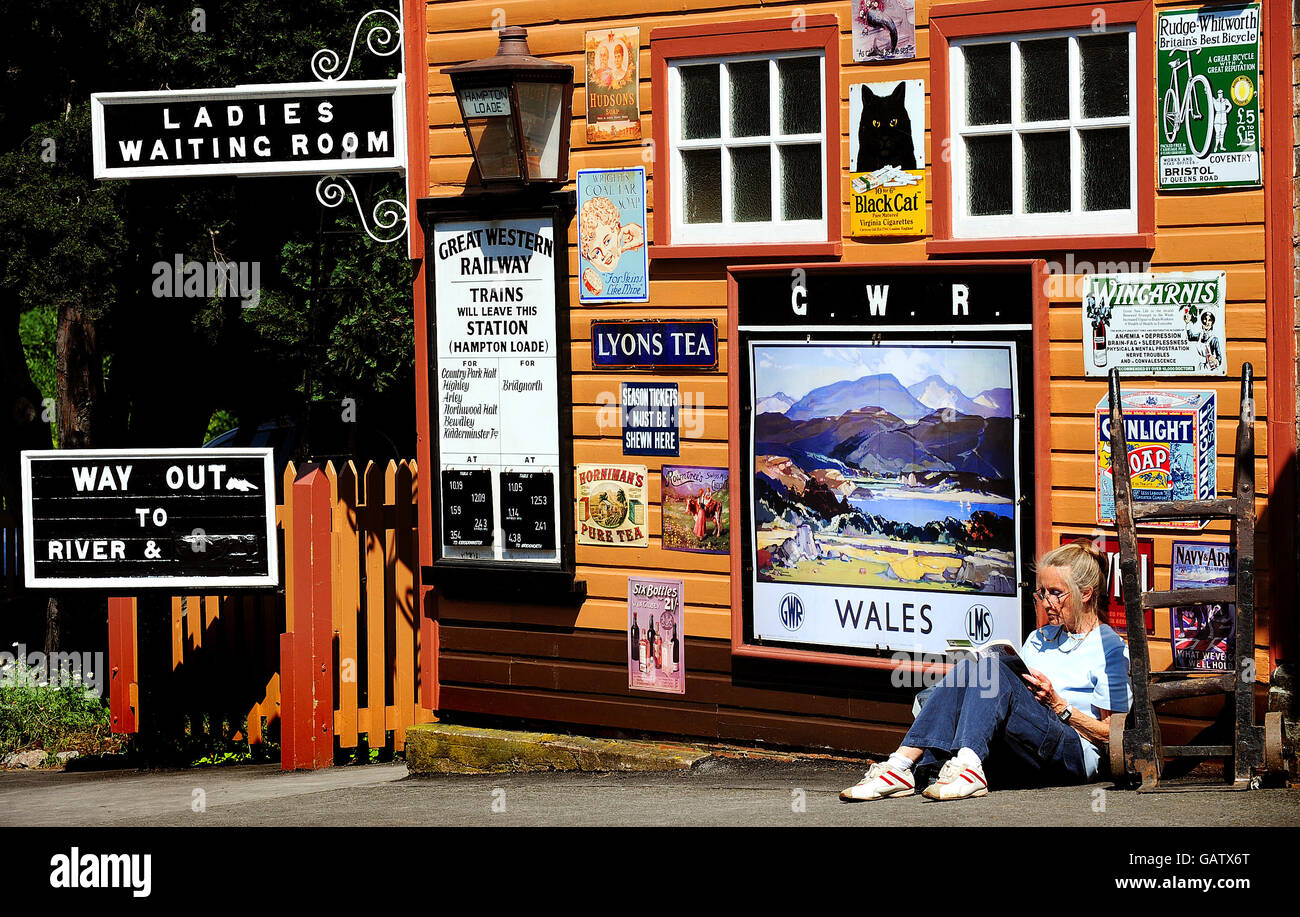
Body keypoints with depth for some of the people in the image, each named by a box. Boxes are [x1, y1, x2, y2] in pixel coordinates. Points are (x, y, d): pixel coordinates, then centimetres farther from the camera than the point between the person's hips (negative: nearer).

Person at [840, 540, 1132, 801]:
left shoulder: (1111, 648, 7)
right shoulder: (1039, 639, 29)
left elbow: (1110, 734, 1)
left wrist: (1058, 704, -9)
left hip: (1075, 756, -6)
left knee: (995, 671, -26)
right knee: (968, 668, -19)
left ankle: (966, 768, -48)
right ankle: (902, 765, -36)